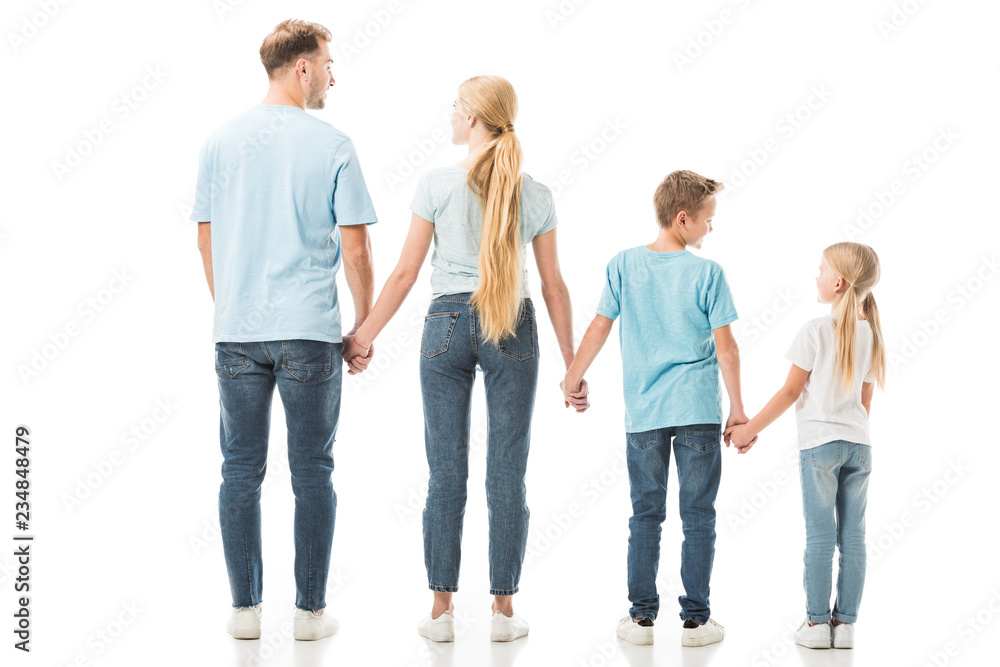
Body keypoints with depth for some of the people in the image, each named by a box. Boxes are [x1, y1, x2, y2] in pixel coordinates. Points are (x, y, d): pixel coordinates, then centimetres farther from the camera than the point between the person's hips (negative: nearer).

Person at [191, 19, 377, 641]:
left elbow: (206, 240, 12)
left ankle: (245, 609, 13)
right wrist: (364, 327, 7)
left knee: (242, 472, 9)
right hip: (310, 332, -3)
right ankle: (311, 611, 11)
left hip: (237, 332, 3)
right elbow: (356, 250, -5)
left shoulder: (222, 141, 6)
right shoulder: (333, 145, -5)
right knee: (312, 474, 6)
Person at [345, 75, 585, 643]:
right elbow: (554, 286, 3)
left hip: (448, 323, -1)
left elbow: (405, 274, -3)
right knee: (508, 473, 6)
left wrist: (365, 335, 7)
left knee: (446, 473, 4)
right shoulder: (535, 196, 1)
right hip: (514, 329, 1)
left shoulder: (437, 185, -5)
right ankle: (504, 609, 10)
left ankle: (442, 609, 9)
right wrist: (572, 364, 10)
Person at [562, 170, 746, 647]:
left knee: (646, 515, 11)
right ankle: (695, 618, 9)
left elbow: (599, 328, 3)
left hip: (643, 412, 2)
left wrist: (573, 377, 18)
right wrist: (738, 408, 4)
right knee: (698, 516, 6)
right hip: (698, 410, -2)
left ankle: (641, 616, 12)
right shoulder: (707, 273, -6)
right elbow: (725, 347, -5)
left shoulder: (624, 264, -1)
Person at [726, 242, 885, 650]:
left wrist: (750, 430, -2)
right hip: (859, 444, 5)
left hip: (819, 442, -5)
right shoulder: (870, 333, 7)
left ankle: (817, 622, 4)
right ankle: (845, 622, 9)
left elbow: (790, 392, -9)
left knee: (820, 536, 0)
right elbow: (866, 401, 12)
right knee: (853, 537, 5)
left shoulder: (816, 331, -10)